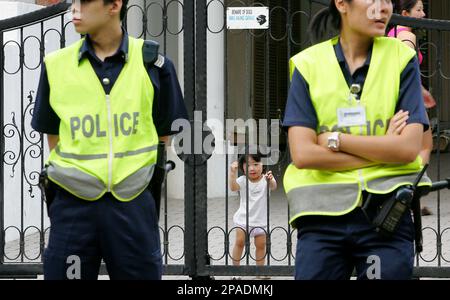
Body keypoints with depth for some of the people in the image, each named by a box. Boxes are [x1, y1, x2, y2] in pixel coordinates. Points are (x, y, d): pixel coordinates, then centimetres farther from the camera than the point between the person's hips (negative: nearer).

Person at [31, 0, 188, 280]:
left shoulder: (153, 64, 1)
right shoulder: (56, 65, 4)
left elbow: (165, 138, 8)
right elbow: (54, 139, 12)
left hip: (134, 202, -1)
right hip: (73, 204, 1)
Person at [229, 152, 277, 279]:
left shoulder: (265, 179, -11)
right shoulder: (243, 180, -7)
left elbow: (273, 187, -31)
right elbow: (233, 187, -24)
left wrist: (270, 180, -55)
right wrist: (233, 172, -37)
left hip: (260, 219, 0)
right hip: (243, 217, 0)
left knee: (261, 244, 5)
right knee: (239, 241, -4)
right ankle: (235, 268, 9)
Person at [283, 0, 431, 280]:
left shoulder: (402, 58, 4)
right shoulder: (308, 64, 3)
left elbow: (410, 147, -6)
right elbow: (302, 154, -7)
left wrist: (335, 139, -8)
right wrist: (384, 151, -8)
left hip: (387, 206, 0)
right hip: (323, 211, 0)